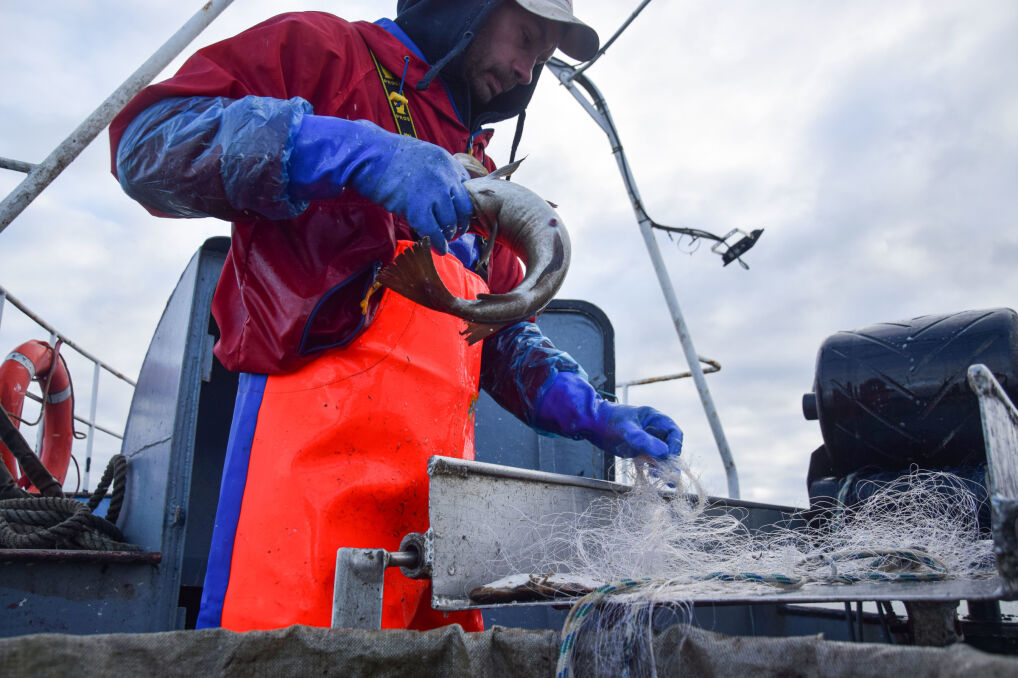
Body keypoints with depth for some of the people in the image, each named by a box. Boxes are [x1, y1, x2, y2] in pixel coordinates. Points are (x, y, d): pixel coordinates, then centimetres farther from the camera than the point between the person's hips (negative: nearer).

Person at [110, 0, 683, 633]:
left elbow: (502, 330, 27)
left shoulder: (472, 173, 28)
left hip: (442, 471, 7)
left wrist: (587, 412, 10)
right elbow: (148, 142, -7)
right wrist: (356, 152, -18)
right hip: (321, 439, -7)